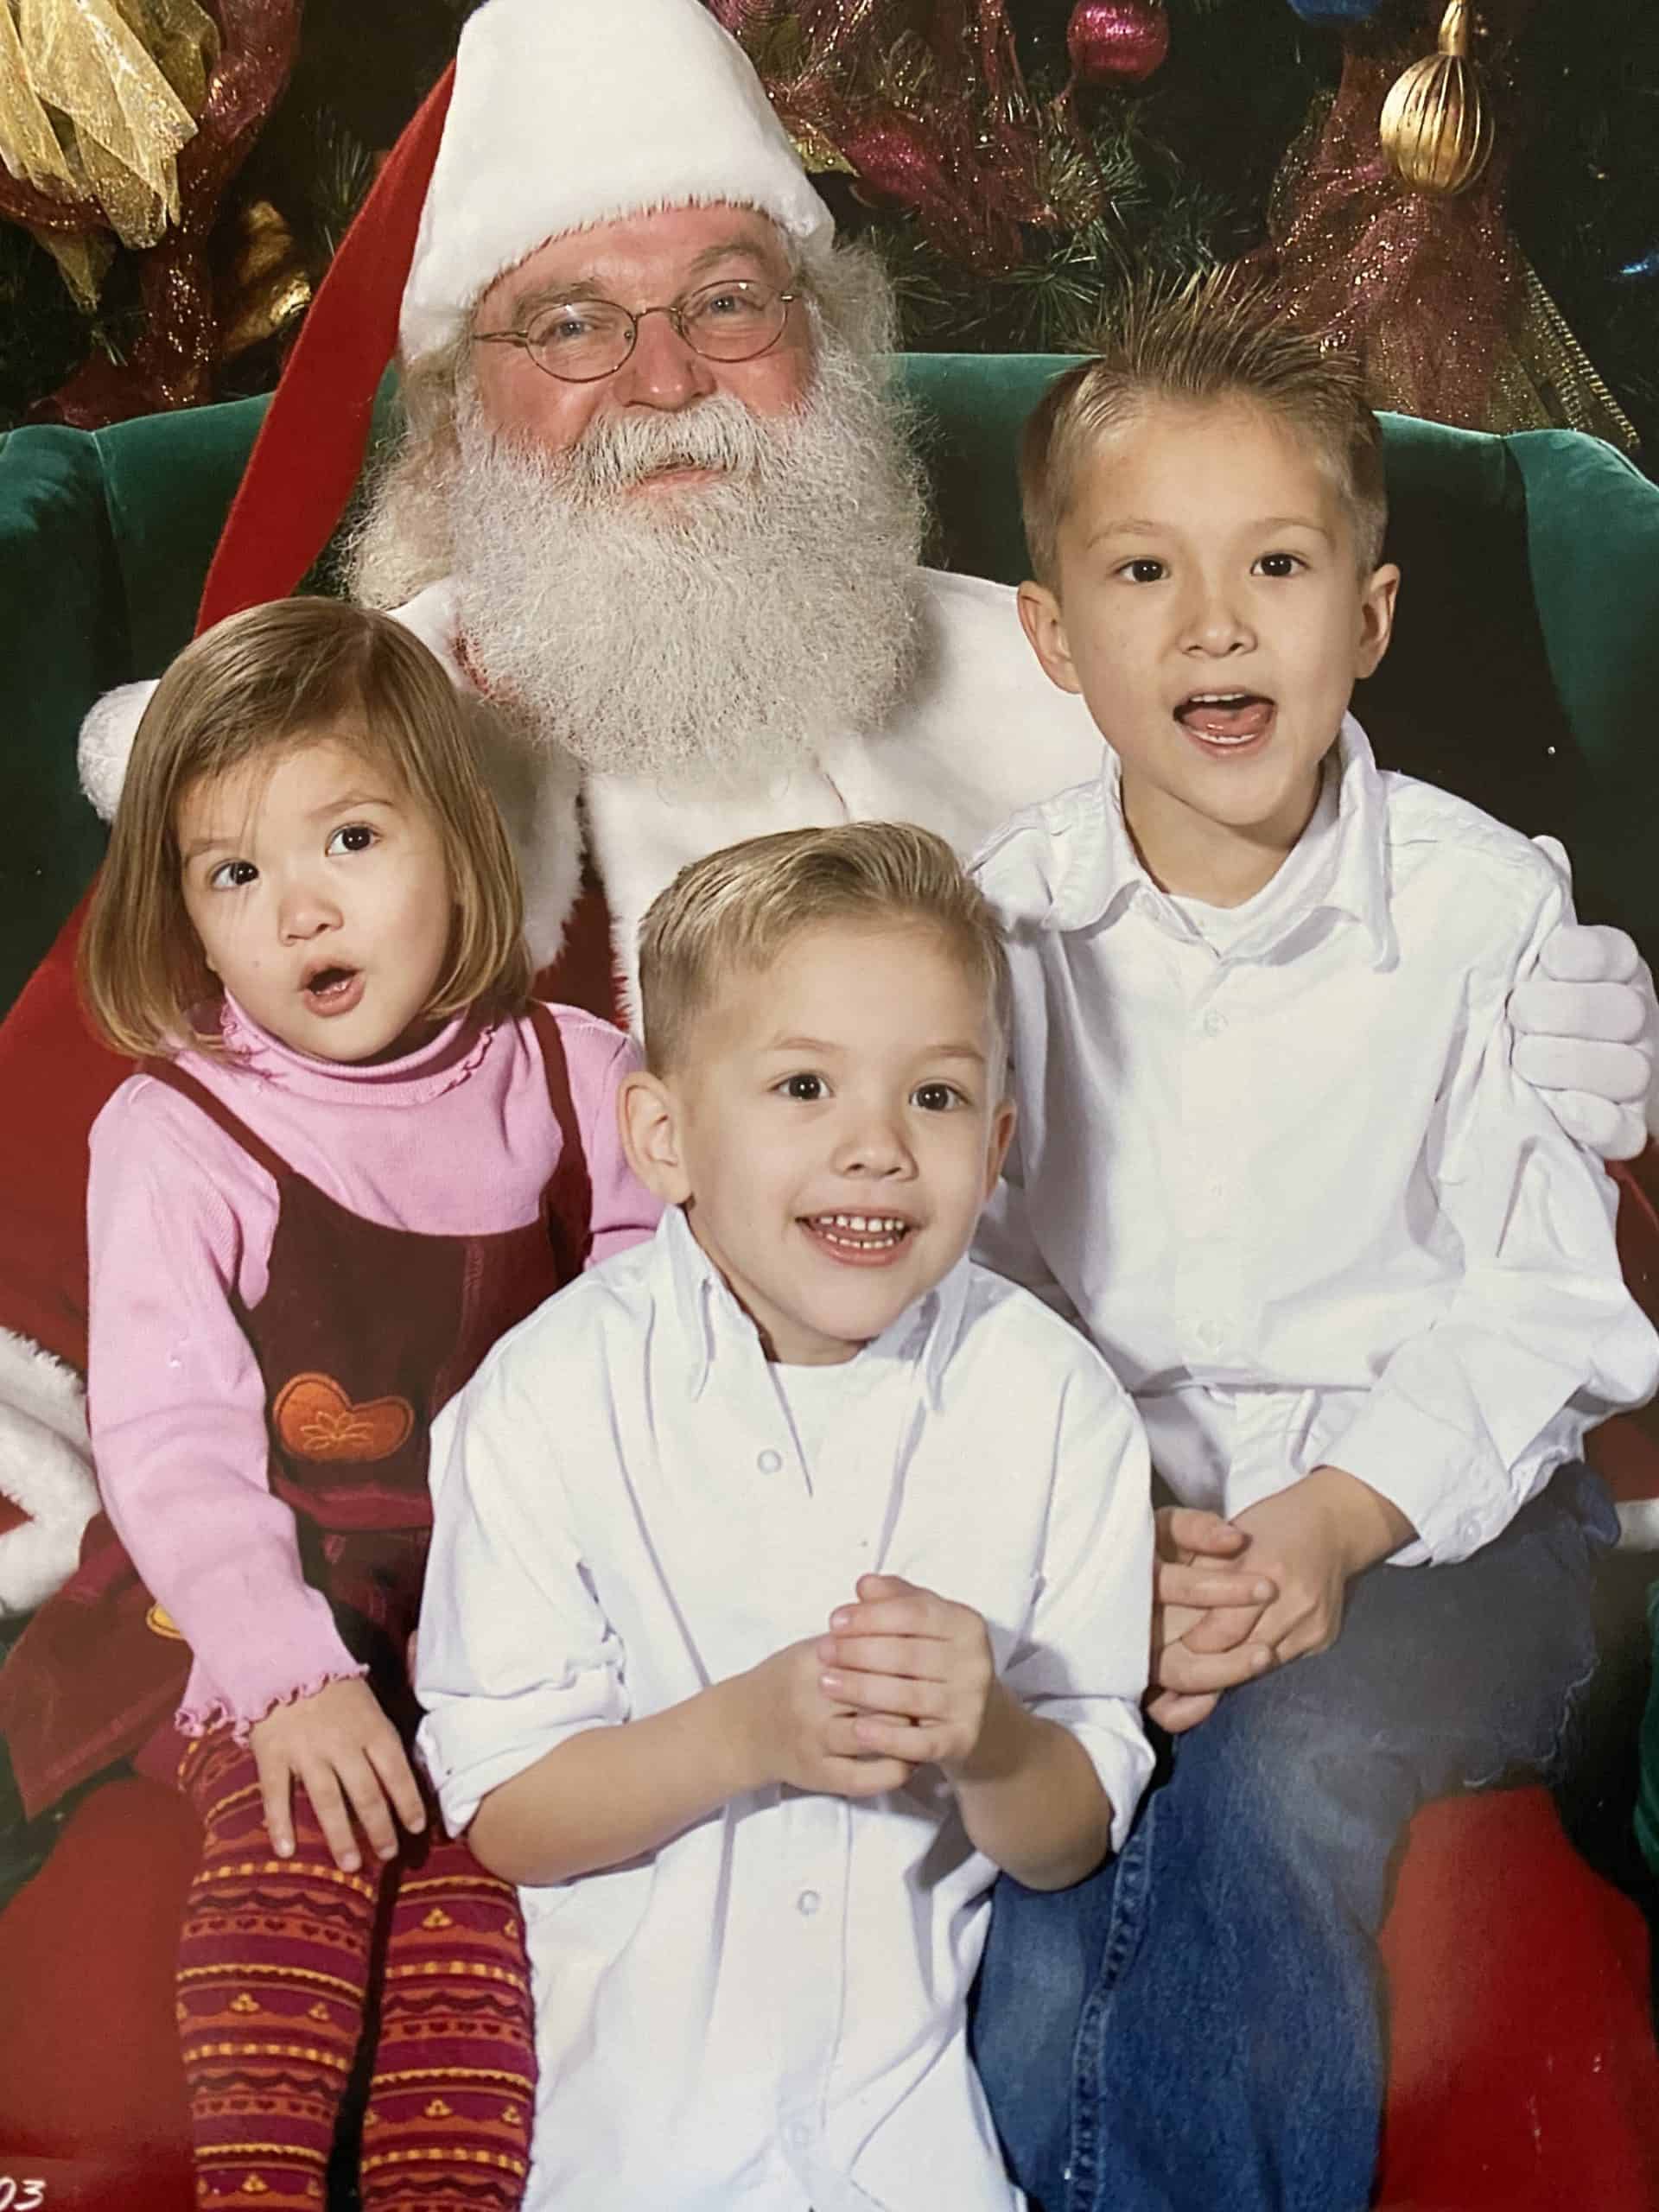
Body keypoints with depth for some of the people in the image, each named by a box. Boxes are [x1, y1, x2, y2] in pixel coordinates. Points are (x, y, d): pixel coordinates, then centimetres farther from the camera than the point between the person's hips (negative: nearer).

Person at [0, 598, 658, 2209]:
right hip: (261, 1598, -1)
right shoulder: (171, 1134, -4)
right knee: (297, 1822, -27)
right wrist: (292, 1674, -22)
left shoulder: (572, 1080, 3)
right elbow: (167, 1436, -10)